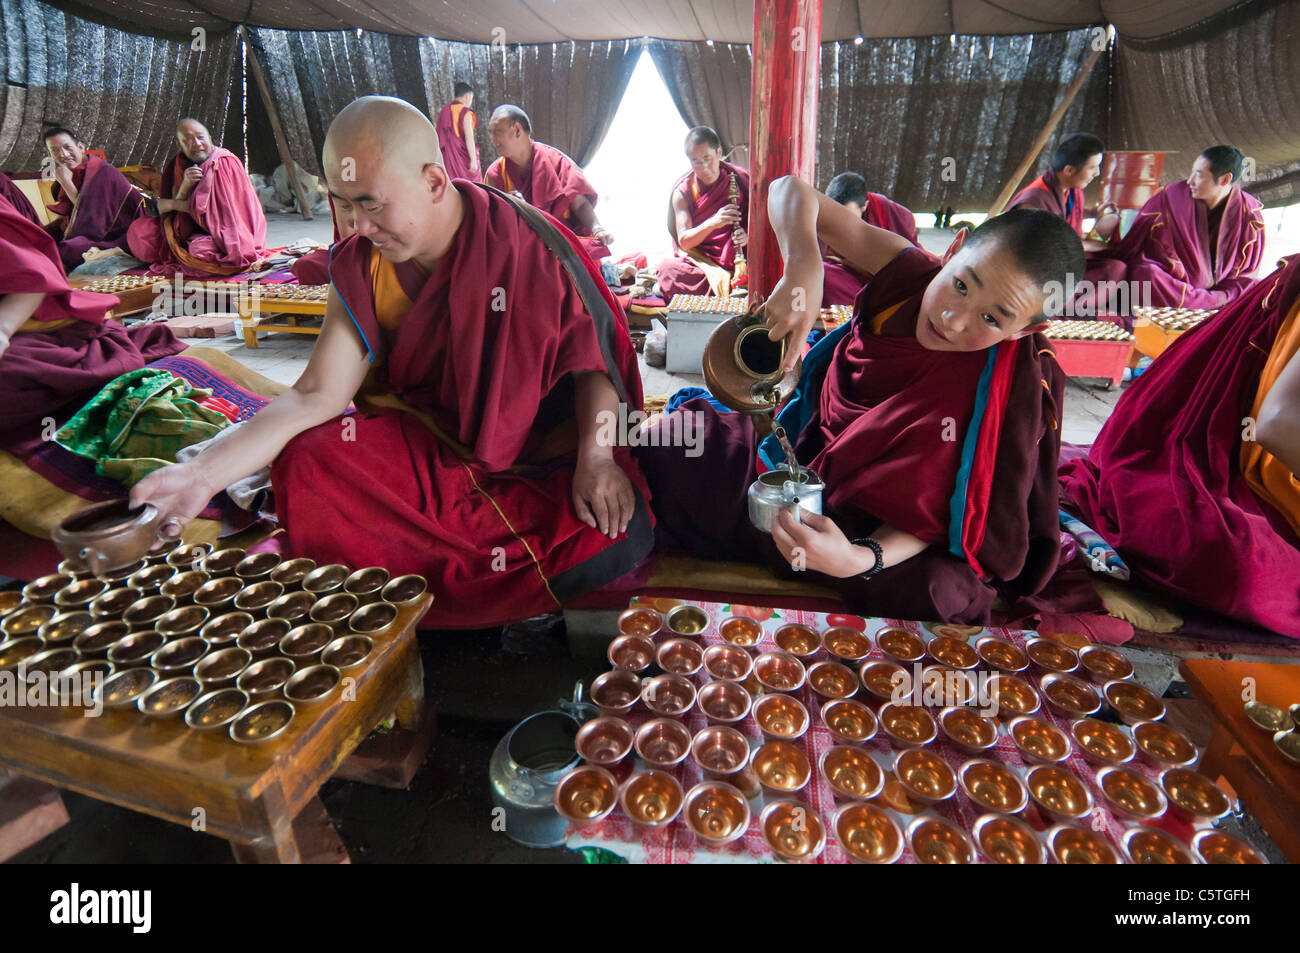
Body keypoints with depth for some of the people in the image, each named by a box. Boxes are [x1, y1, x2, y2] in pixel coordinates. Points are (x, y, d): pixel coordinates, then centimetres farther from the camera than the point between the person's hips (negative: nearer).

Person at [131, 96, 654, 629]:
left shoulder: (528, 245, -15)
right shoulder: (362, 265, -3)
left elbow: (596, 361, -8)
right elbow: (315, 396, -7)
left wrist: (596, 457, -25)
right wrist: (205, 473, -19)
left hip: (548, 451, -3)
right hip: (428, 441, 4)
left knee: (621, 533, -32)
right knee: (306, 461, -22)